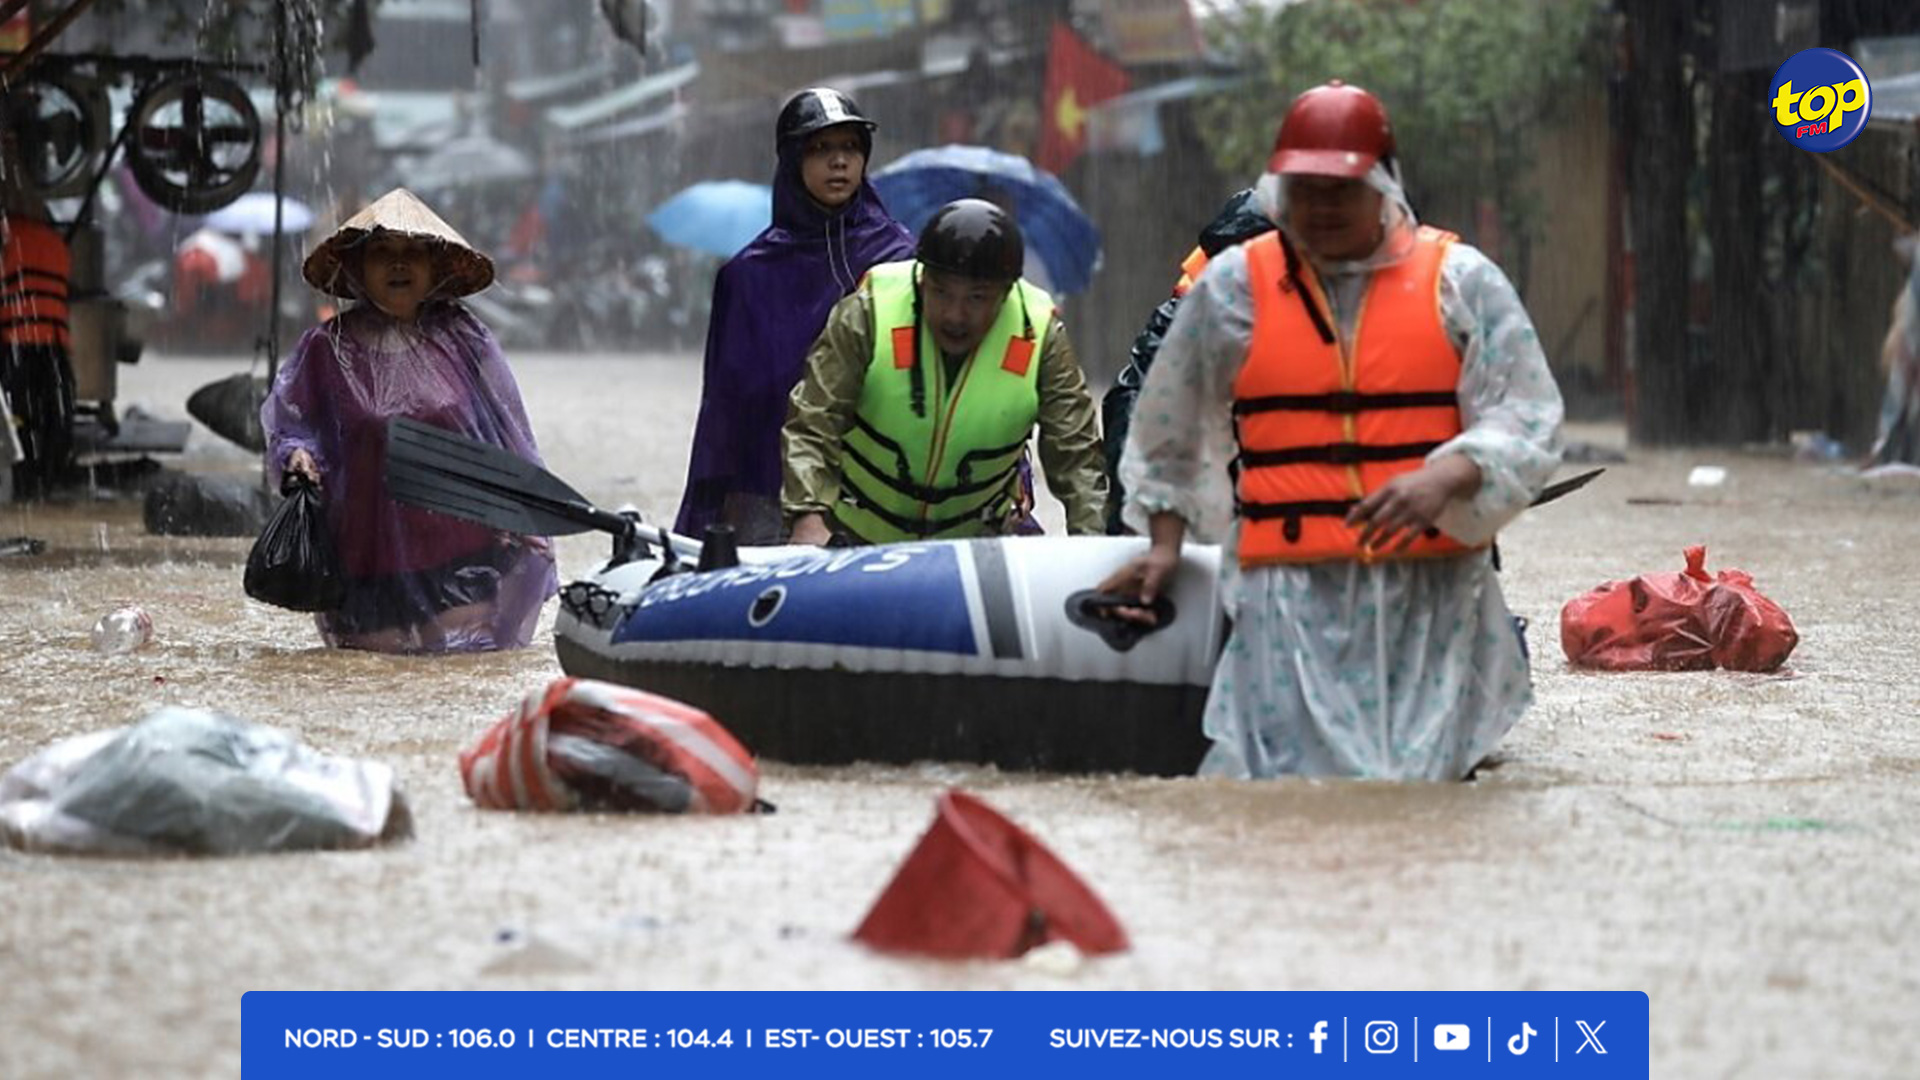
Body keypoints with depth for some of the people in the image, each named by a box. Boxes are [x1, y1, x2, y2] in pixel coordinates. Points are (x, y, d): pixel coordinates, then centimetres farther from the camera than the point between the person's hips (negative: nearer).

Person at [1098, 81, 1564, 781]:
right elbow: (1169, 432, 23)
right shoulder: (1233, 287, 10)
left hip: (1433, 591, 0)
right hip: (1292, 592, 0)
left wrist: (1445, 479, -17)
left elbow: (1526, 424, 0)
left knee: (1422, 775, -6)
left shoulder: (1459, 282, 7)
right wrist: (1165, 546, 19)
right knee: (1295, 772, -12)